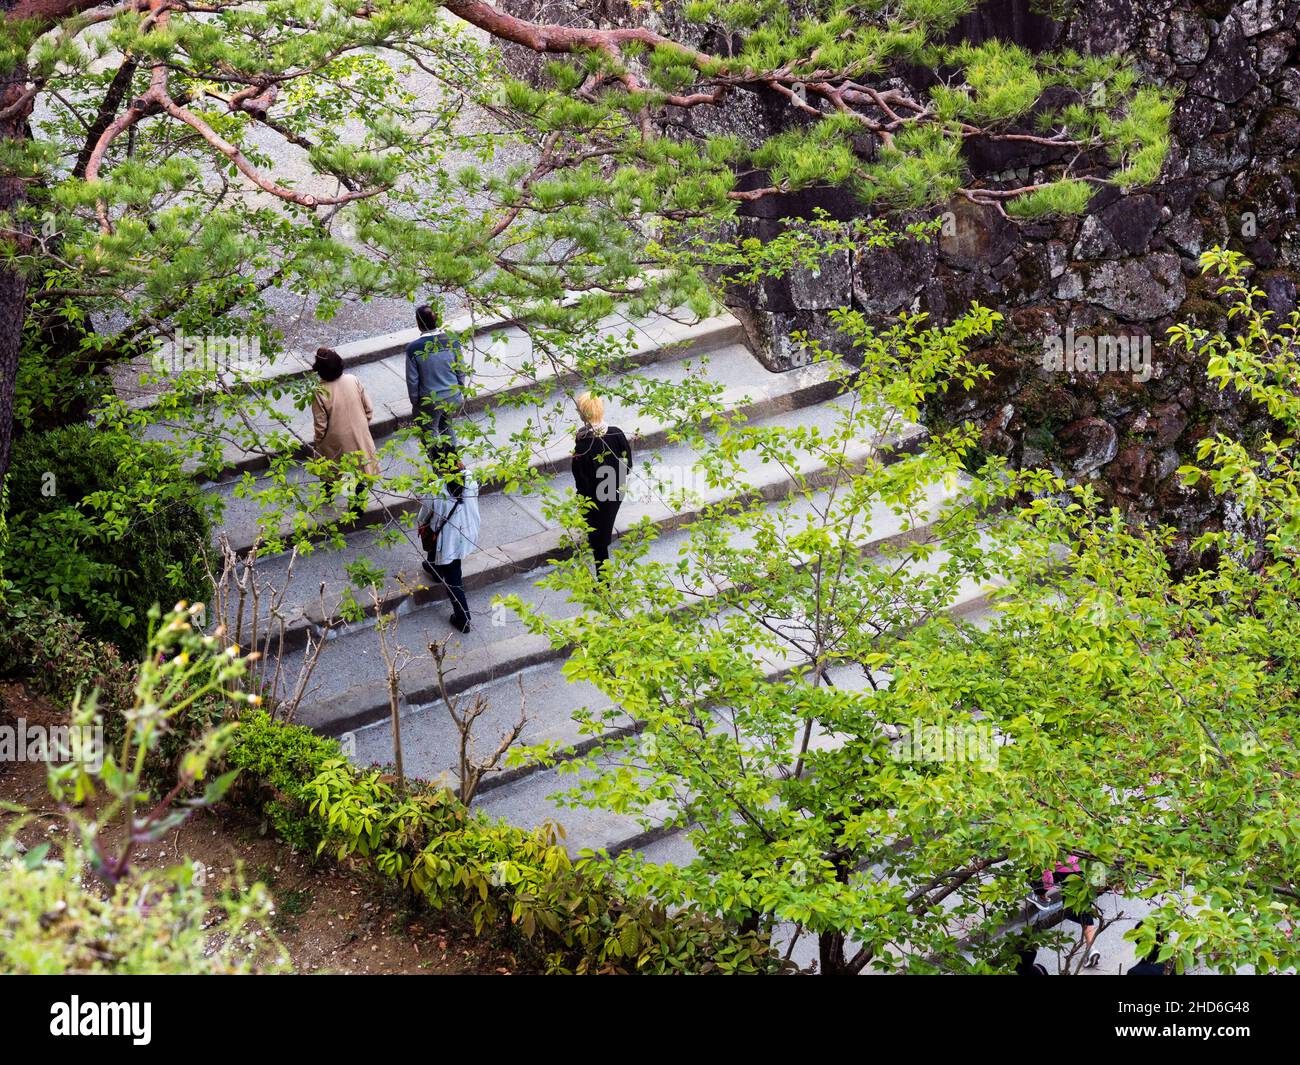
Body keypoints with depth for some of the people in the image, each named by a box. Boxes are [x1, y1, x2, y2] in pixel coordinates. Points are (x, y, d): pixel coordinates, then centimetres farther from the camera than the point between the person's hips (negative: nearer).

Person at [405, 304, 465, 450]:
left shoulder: (413, 348, -21)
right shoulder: (452, 341, -13)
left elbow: (412, 380, -12)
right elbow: (460, 370, -1)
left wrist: (414, 401, 3)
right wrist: (459, 388, 17)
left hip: (429, 401, -4)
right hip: (452, 397, 4)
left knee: (430, 433, 19)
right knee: (447, 427, 27)